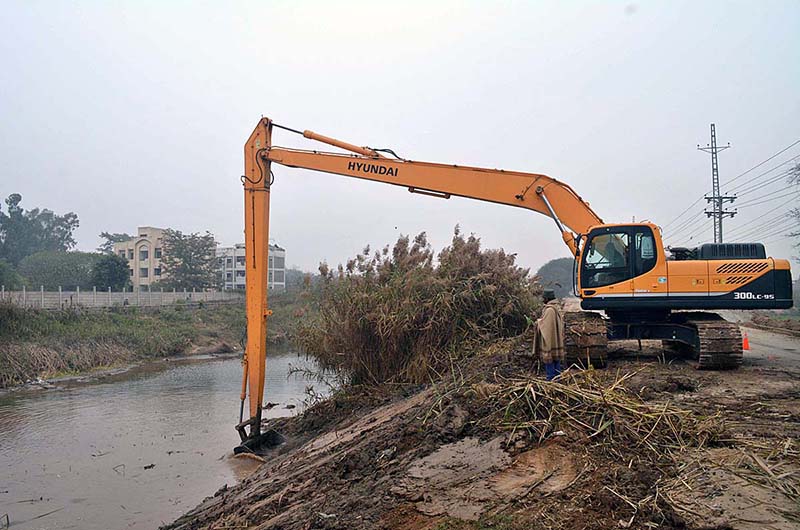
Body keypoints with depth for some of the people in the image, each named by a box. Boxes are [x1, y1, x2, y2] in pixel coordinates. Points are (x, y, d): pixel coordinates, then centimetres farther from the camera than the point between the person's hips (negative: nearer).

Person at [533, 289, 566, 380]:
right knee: (556, 359, 14)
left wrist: (538, 321, 2)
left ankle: (551, 379, 2)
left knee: (549, 359, -2)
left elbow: (545, 324, -18)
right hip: (557, 339, 9)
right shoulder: (557, 308, 10)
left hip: (549, 340, -9)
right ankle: (557, 377, 20)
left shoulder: (549, 309, -20)